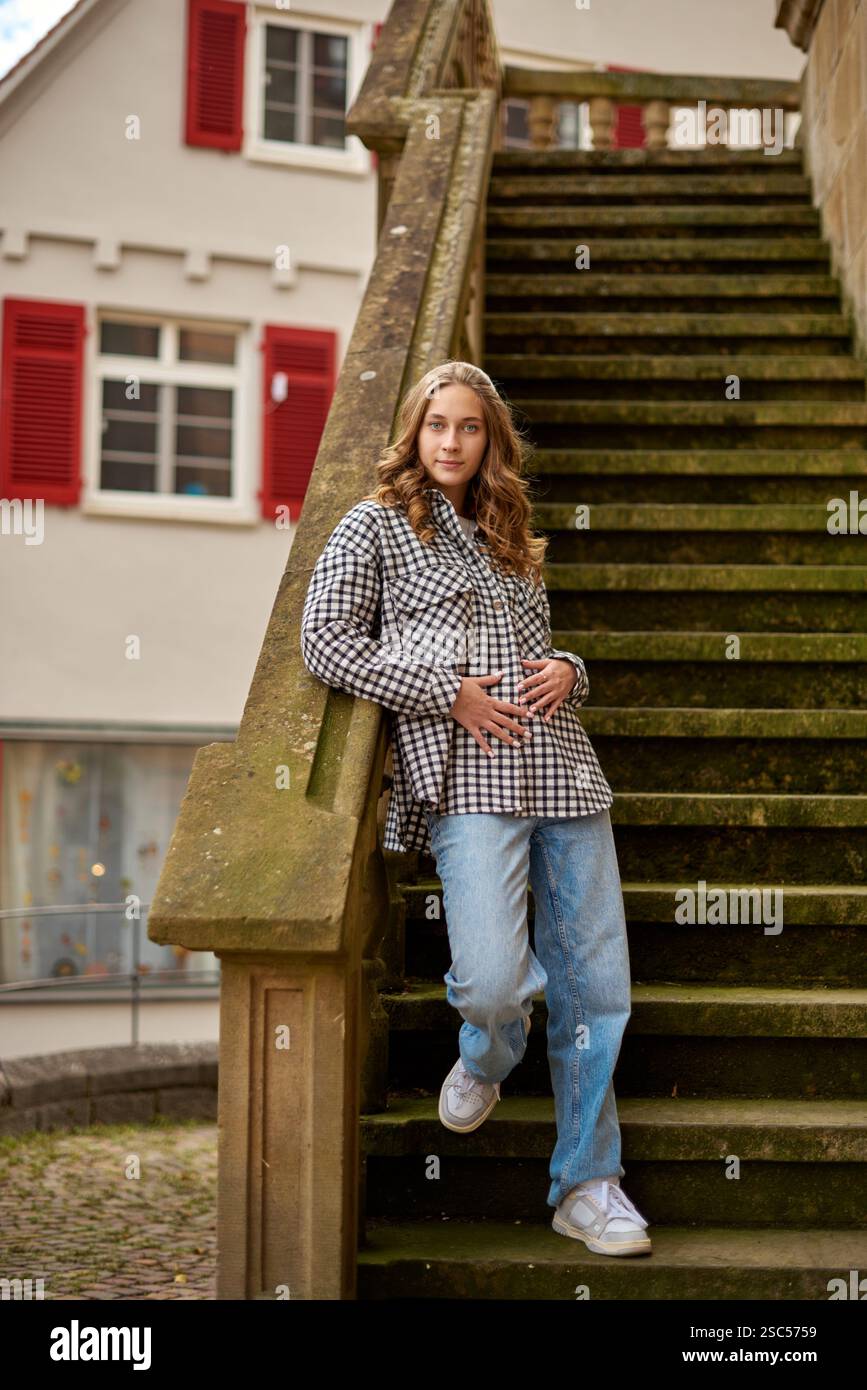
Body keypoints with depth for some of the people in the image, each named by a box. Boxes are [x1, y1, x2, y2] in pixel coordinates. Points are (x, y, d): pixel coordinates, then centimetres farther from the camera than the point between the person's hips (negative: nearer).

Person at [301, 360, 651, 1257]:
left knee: (597, 986, 0)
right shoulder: (375, 526, 11)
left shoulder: (510, 545, 26)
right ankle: (490, 1052, 19)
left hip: (562, 770, 5)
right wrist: (448, 691, -8)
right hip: (468, 777, -5)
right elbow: (325, 643, 0)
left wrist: (568, 672, 5)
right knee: (494, 984, -20)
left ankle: (586, 1184, 14)